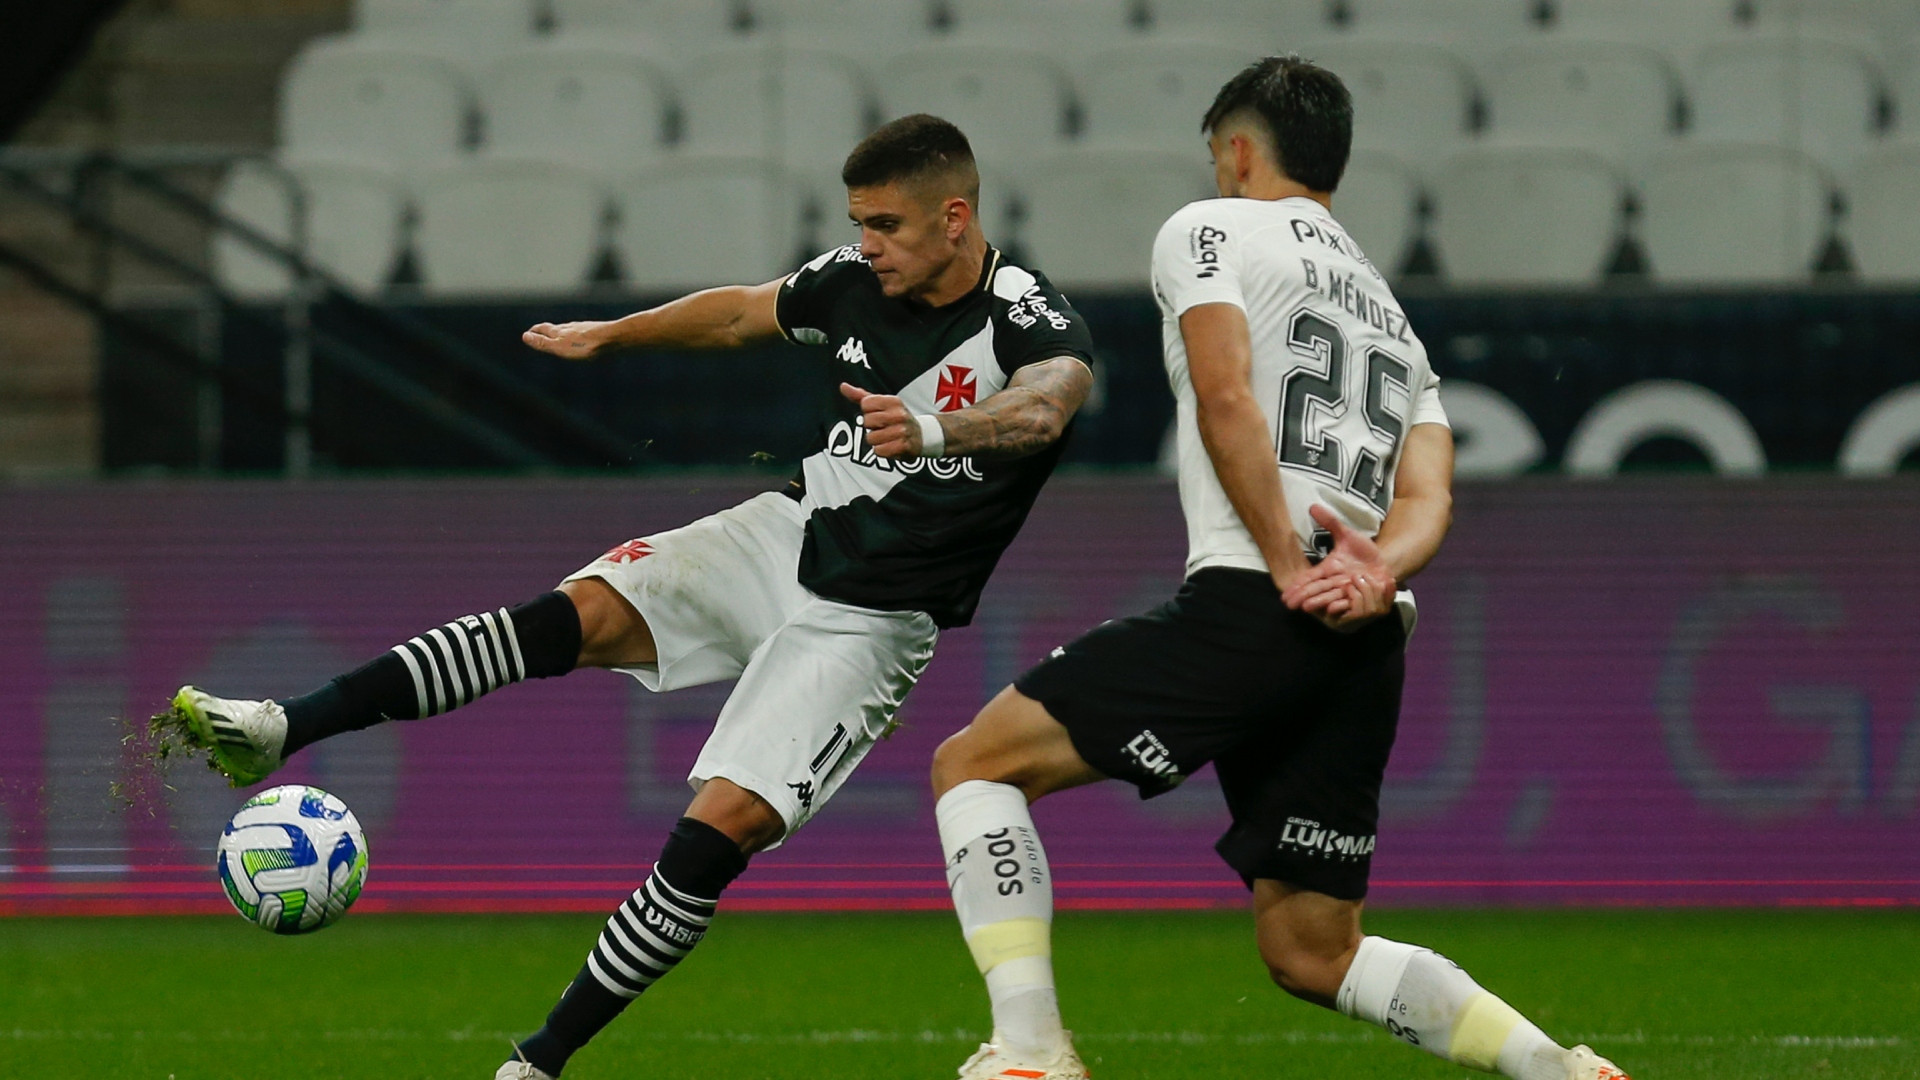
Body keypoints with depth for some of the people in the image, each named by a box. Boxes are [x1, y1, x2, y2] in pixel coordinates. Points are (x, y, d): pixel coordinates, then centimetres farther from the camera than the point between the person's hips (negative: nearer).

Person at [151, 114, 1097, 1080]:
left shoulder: (1026, 320, -18)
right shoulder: (855, 281, 0)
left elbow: (1048, 402, -42)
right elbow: (741, 312, 21)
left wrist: (934, 428, -61)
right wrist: (608, 336, 31)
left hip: (867, 625, -5)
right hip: (787, 533, 5)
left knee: (720, 828, -19)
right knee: (590, 612, -19)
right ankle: (276, 732, -26)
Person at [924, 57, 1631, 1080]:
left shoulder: (1209, 229, 9)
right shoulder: (1390, 313, 30)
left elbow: (1225, 395, -9)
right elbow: (1427, 497, 13)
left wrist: (1293, 573, -12)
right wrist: (1372, 577, -6)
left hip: (1247, 611, -7)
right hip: (1370, 651, 7)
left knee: (973, 763, 3)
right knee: (1312, 955, 15)